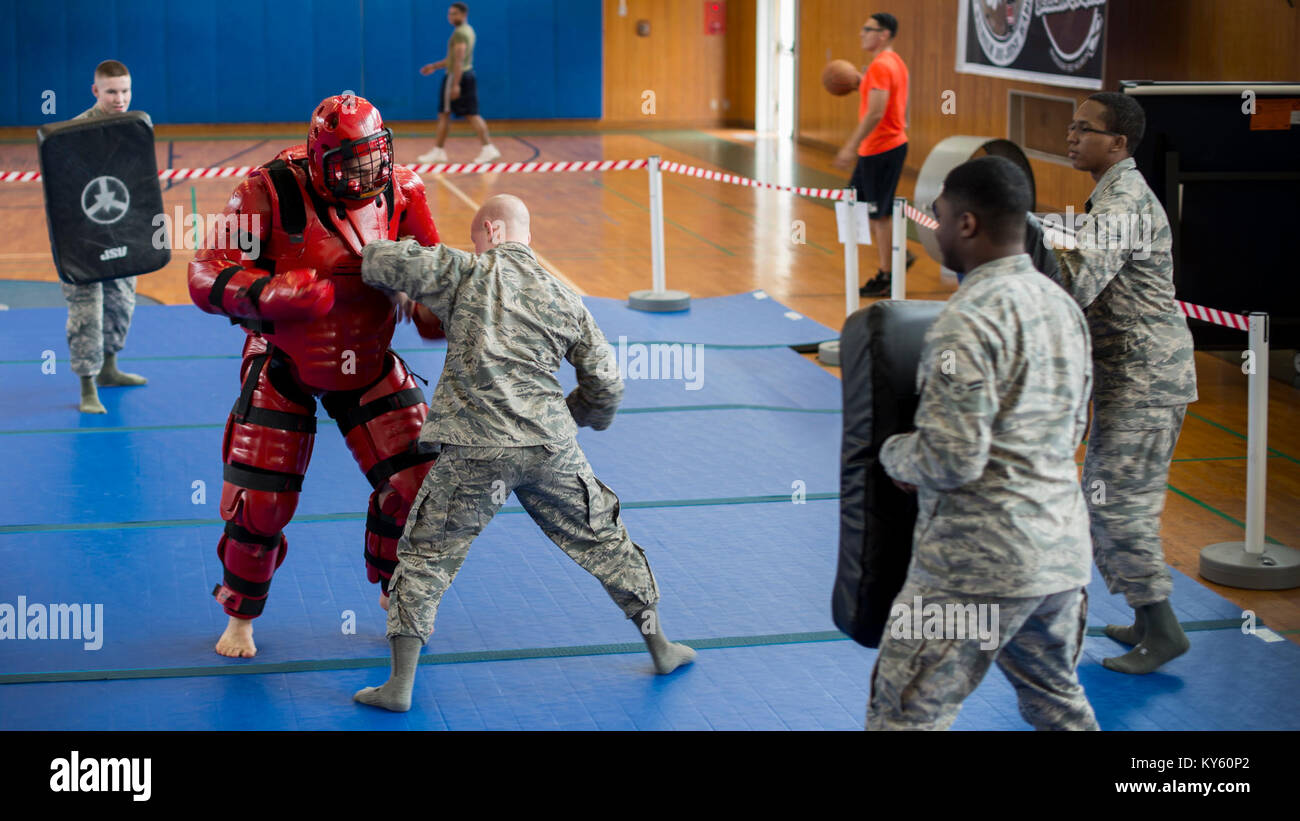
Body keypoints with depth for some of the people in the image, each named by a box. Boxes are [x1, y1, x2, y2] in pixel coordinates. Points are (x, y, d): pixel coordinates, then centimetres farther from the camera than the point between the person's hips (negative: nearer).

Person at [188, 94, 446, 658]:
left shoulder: (399, 192, -12)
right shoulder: (271, 193, -23)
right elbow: (207, 277, -23)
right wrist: (274, 293, -38)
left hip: (369, 363, 3)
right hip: (283, 366, -3)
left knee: (416, 479, -1)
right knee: (259, 500, -4)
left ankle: (396, 591, 27)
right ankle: (240, 616, 23)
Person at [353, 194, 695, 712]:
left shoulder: (465, 272, 1)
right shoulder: (565, 300, 12)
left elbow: (379, 262, -3)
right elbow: (606, 385, 14)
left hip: (474, 451, -3)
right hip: (550, 447, 3)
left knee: (425, 554, 9)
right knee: (604, 538, 20)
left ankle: (401, 684, 5)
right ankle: (660, 647, 31)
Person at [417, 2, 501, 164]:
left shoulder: (459, 33, -14)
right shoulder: (468, 30, 17)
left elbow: (459, 60, -21)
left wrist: (455, 85, -26)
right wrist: (434, 66, 27)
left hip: (457, 76, -9)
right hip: (469, 75, 9)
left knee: (444, 114, 0)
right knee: (472, 115, 4)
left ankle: (438, 152, 5)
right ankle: (489, 148, -4)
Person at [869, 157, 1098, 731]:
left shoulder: (969, 321, -17)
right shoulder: (1062, 306, 11)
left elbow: (953, 460, -21)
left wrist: (894, 454, -2)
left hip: (979, 560, -9)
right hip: (1062, 550, 9)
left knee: (906, 716, -1)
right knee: (1057, 700, 23)